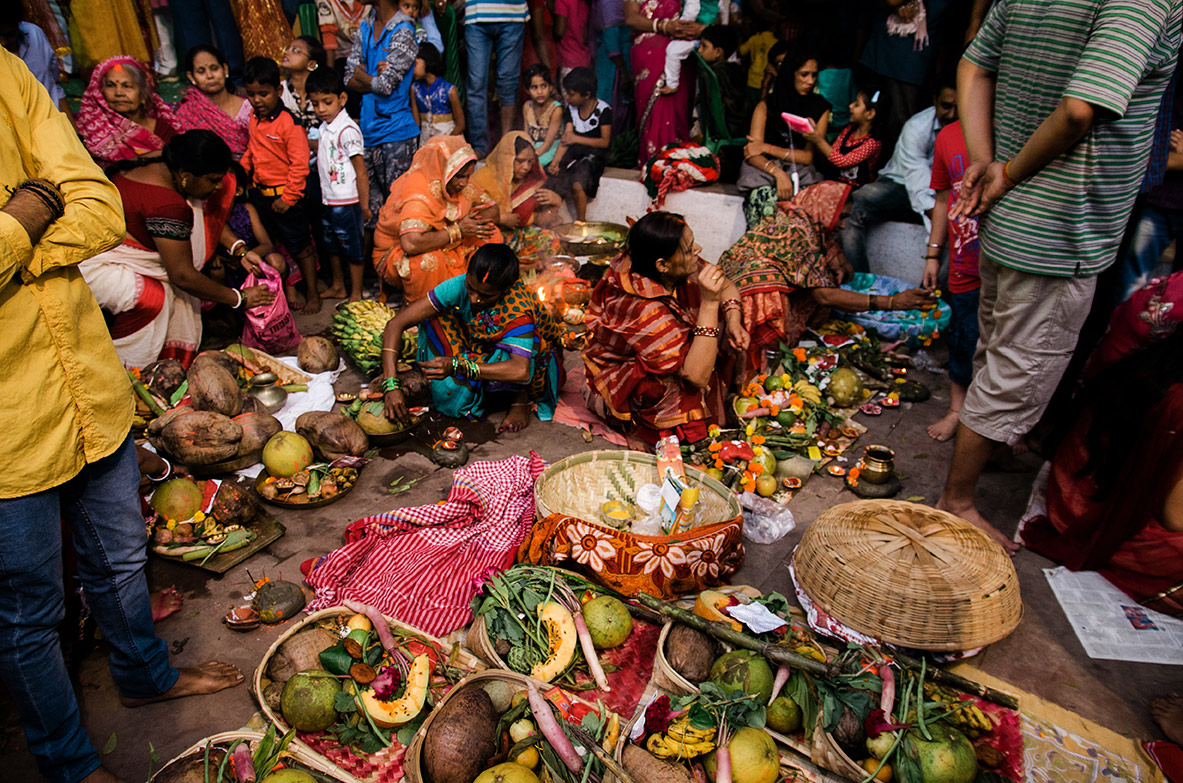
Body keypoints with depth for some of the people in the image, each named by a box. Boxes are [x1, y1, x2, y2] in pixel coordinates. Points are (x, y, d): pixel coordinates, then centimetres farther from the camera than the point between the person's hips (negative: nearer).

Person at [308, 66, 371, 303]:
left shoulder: (347, 130, -19)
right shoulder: (325, 127, 8)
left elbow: (360, 172, -18)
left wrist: (364, 206, -17)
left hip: (347, 201, -9)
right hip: (328, 199, 9)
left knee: (352, 248, 3)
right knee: (331, 245, 20)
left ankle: (356, 294, 16)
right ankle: (338, 287, 36)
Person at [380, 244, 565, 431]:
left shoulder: (519, 307, -36)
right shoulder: (458, 286, -26)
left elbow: (521, 370, -49)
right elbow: (396, 324, -27)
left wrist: (457, 367, -55)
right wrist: (391, 386, -38)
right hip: (483, 355, 4)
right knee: (433, 318, -19)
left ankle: (521, 400, -14)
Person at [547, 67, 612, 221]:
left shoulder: (603, 110, -10)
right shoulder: (571, 109, 6)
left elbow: (605, 142, -11)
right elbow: (566, 138, -1)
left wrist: (577, 139, -15)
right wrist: (556, 161, -17)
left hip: (594, 155, -6)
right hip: (575, 152, 6)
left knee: (577, 184, -30)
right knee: (552, 178, -18)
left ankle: (581, 221, -11)